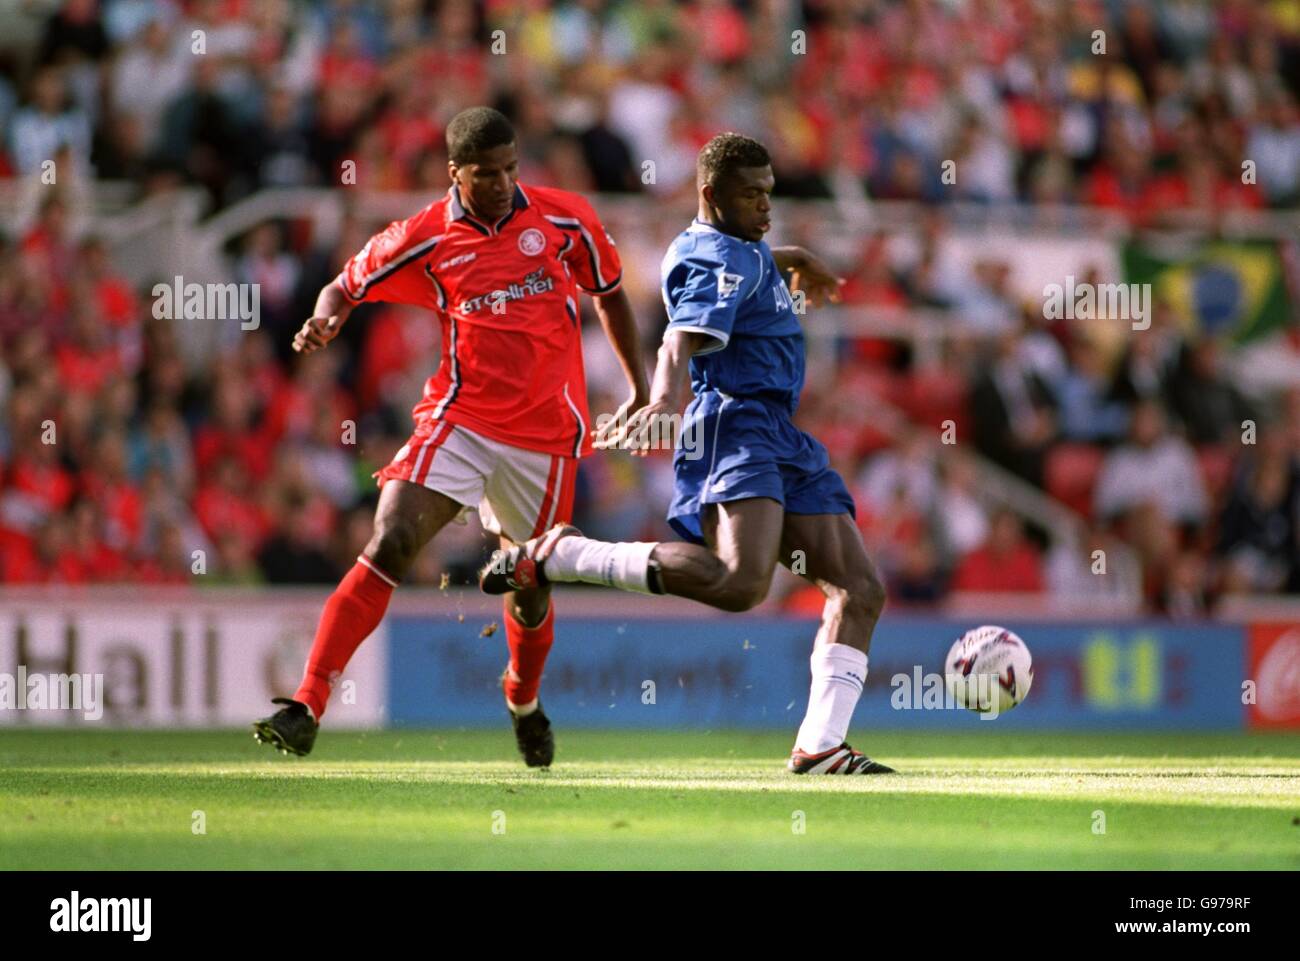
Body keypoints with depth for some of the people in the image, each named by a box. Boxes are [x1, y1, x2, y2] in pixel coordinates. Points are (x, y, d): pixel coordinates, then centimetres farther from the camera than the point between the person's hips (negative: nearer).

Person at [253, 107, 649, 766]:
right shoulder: (425, 239, -2)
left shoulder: (565, 219, 1)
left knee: (529, 583, 10)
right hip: (458, 419, -1)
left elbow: (609, 294, 16)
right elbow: (347, 285, 9)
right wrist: (324, 323, -14)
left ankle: (524, 700, 43)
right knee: (389, 544, -19)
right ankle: (307, 708, -22)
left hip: (547, 433, 1)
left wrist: (639, 386, 18)